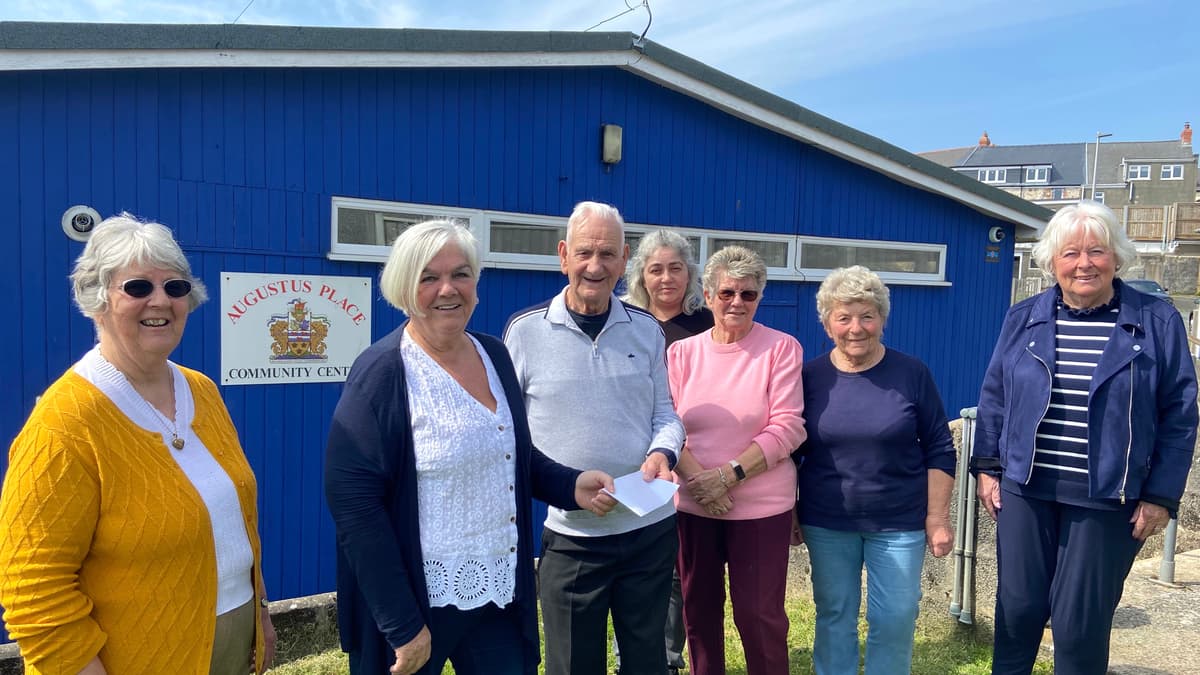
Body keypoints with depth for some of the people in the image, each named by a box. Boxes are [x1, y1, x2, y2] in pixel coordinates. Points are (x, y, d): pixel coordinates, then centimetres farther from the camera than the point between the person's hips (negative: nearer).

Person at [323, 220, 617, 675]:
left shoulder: (494, 355, 3)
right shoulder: (381, 374, -16)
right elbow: (354, 504, -19)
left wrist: (571, 486, -3)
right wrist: (402, 625, -19)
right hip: (415, 601, -5)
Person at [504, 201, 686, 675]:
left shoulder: (646, 329, 2)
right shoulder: (526, 330, -6)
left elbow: (664, 412, 7)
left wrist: (662, 452, -15)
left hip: (651, 528, 3)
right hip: (571, 534, -2)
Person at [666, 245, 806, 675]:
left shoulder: (781, 348, -6)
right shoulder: (681, 352, 2)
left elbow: (786, 428, -11)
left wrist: (730, 475, -19)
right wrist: (698, 479, -16)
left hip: (760, 507, -3)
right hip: (692, 505, 3)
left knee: (759, 614, 6)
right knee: (698, 609, 17)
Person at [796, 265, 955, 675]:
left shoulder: (912, 374, -5)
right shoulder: (810, 376, -3)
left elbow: (939, 450, -1)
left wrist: (937, 517, -5)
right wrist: (788, 512, 4)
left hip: (899, 522, -1)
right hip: (826, 523, 1)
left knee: (896, 619, 7)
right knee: (834, 617, 12)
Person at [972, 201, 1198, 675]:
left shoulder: (1157, 322, -3)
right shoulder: (1023, 319, 3)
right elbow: (994, 398, 8)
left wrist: (1161, 496, -5)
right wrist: (987, 468, 4)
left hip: (1107, 499, -2)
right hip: (1025, 490, 2)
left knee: (1082, 621, 8)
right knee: (1017, 607, 11)